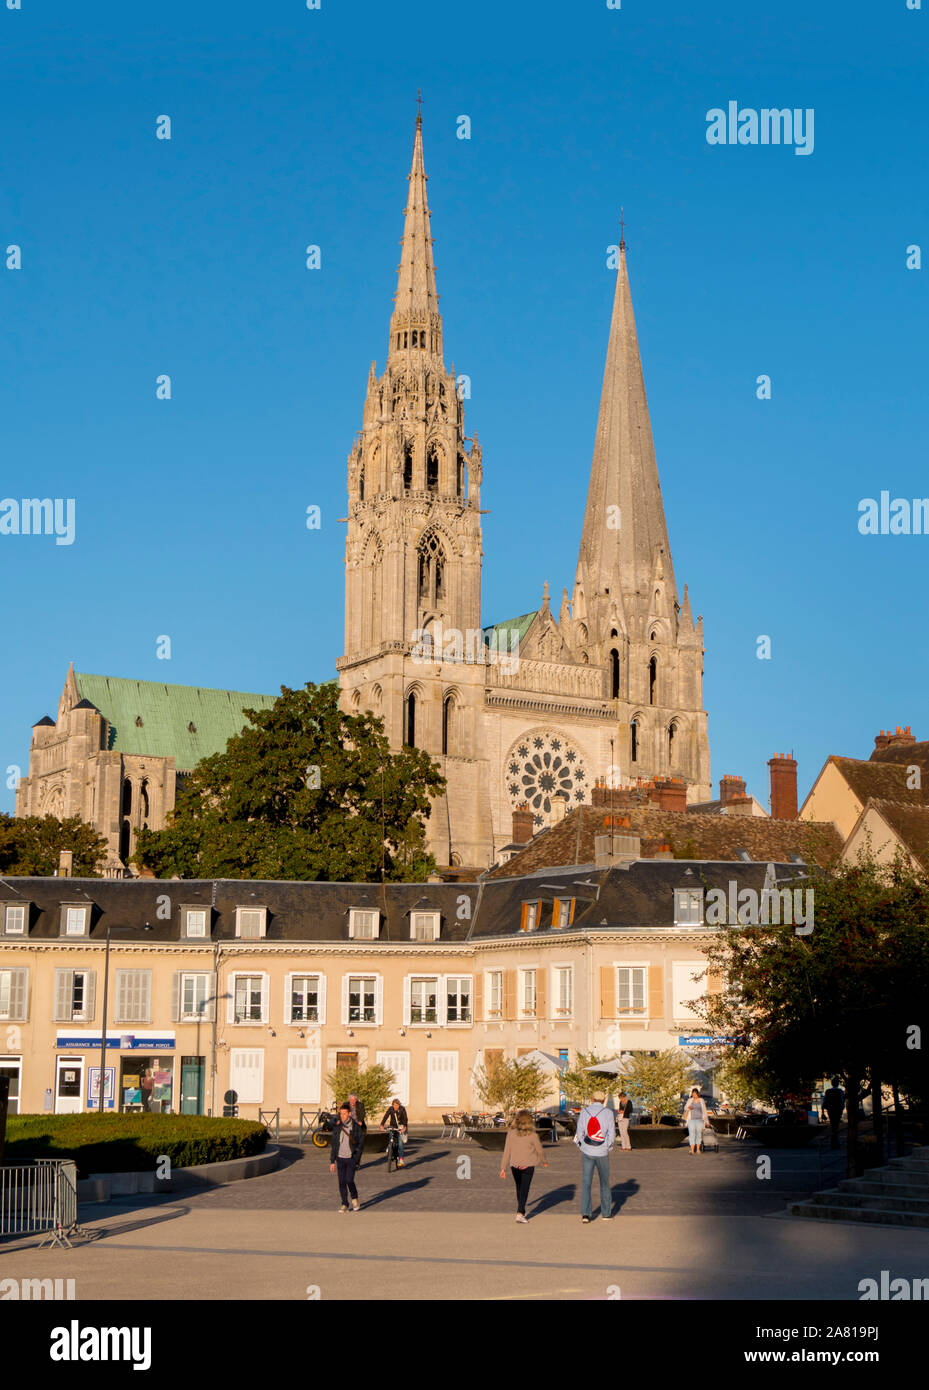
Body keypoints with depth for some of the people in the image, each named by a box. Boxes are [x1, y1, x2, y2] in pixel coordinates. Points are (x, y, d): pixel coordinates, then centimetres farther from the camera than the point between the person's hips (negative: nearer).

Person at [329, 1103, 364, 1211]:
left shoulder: (356, 1127, -5)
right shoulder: (337, 1128, 4)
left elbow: (360, 1143, -1)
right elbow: (333, 1145, 9)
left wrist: (357, 1159, -8)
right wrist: (332, 1161, 6)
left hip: (351, 1158, -3)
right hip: (340, 1158, 3)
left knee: (349, 1180, -13)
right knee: (342, 1183, 3)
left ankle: (354, 1199, 11)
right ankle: (344, 1204, 14)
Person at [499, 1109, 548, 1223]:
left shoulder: (511, 1133, -5)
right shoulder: (532, 1135, -13)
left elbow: (507, 1151, -2)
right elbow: (539, 1151, 0)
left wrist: (503, 1168, 4)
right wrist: (544, 1162, 19)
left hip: (514, 1165, 3)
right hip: (528, 1165, -3)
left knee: (519, 1188, 19)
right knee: (524, 1189, 0)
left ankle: (521, 1211, 29)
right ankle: (520, 1213, -11)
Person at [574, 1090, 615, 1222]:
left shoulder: (584, 1112, -2)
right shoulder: (608, 1113, -6)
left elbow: (579, 1133, -3)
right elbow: (611, 1135, -6)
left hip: (587, 1152, 0)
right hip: (602, 1153, 0)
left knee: (586, 1183, 3)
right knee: (604, 1182, 16)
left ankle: (585, 1214, -9)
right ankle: (606, 1212, 26)